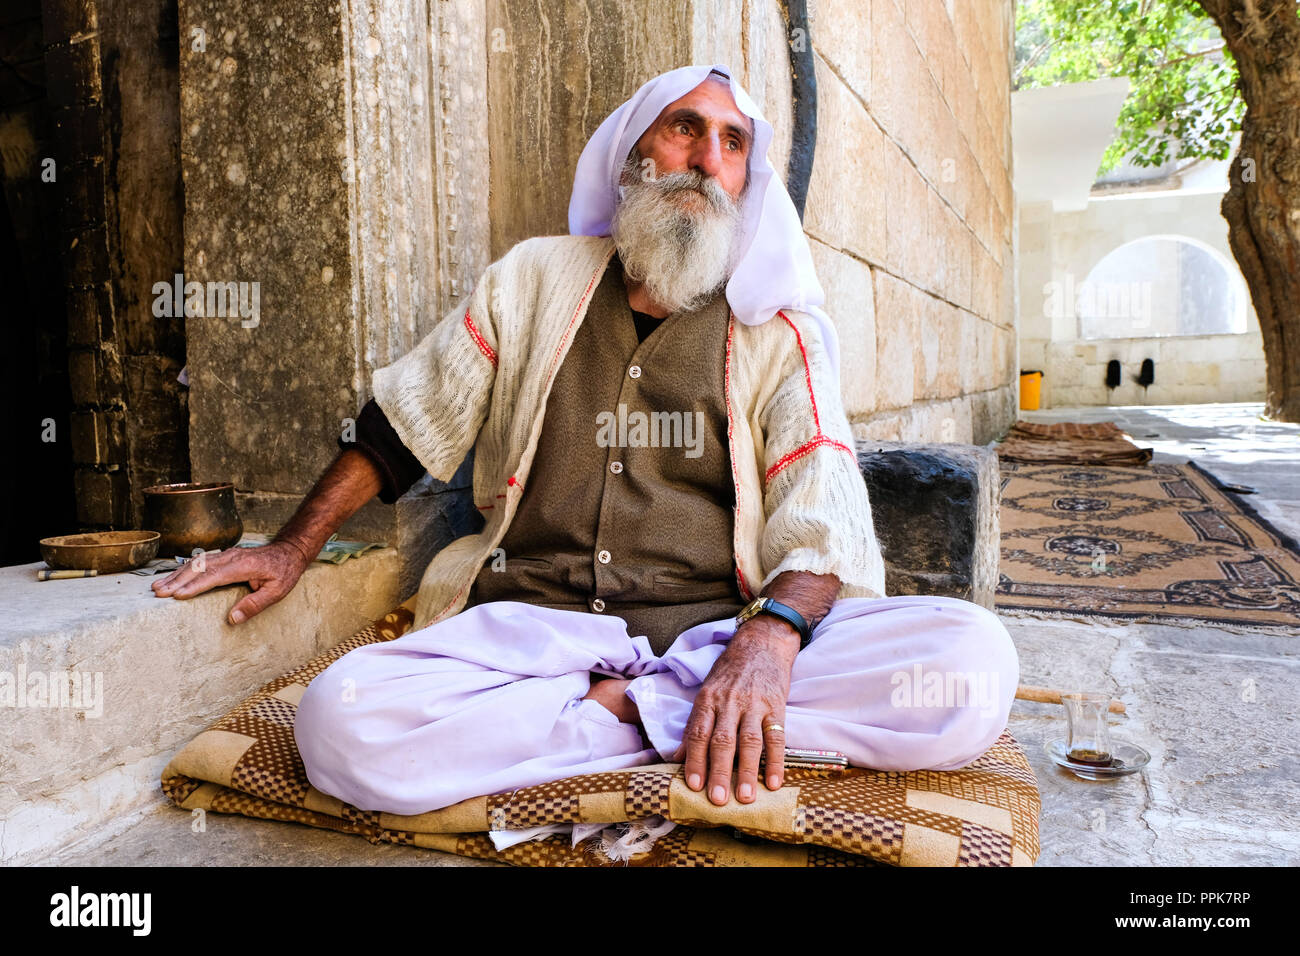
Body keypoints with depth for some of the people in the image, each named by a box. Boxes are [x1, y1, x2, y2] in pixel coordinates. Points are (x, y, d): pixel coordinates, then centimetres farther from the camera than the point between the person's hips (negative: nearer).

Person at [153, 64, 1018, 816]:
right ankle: (680, 720, -17)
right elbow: (404, 424, 18)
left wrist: (770, 635, -26)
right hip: (526, 629, 1)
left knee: (973, 663, -25)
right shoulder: (533, 280, 13)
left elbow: (822, 512, -6)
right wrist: (294, 548, 11)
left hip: (713, 631, 0)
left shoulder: (780, 333, 7)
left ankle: (623, 706, -19)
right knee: (341, 724, -28)